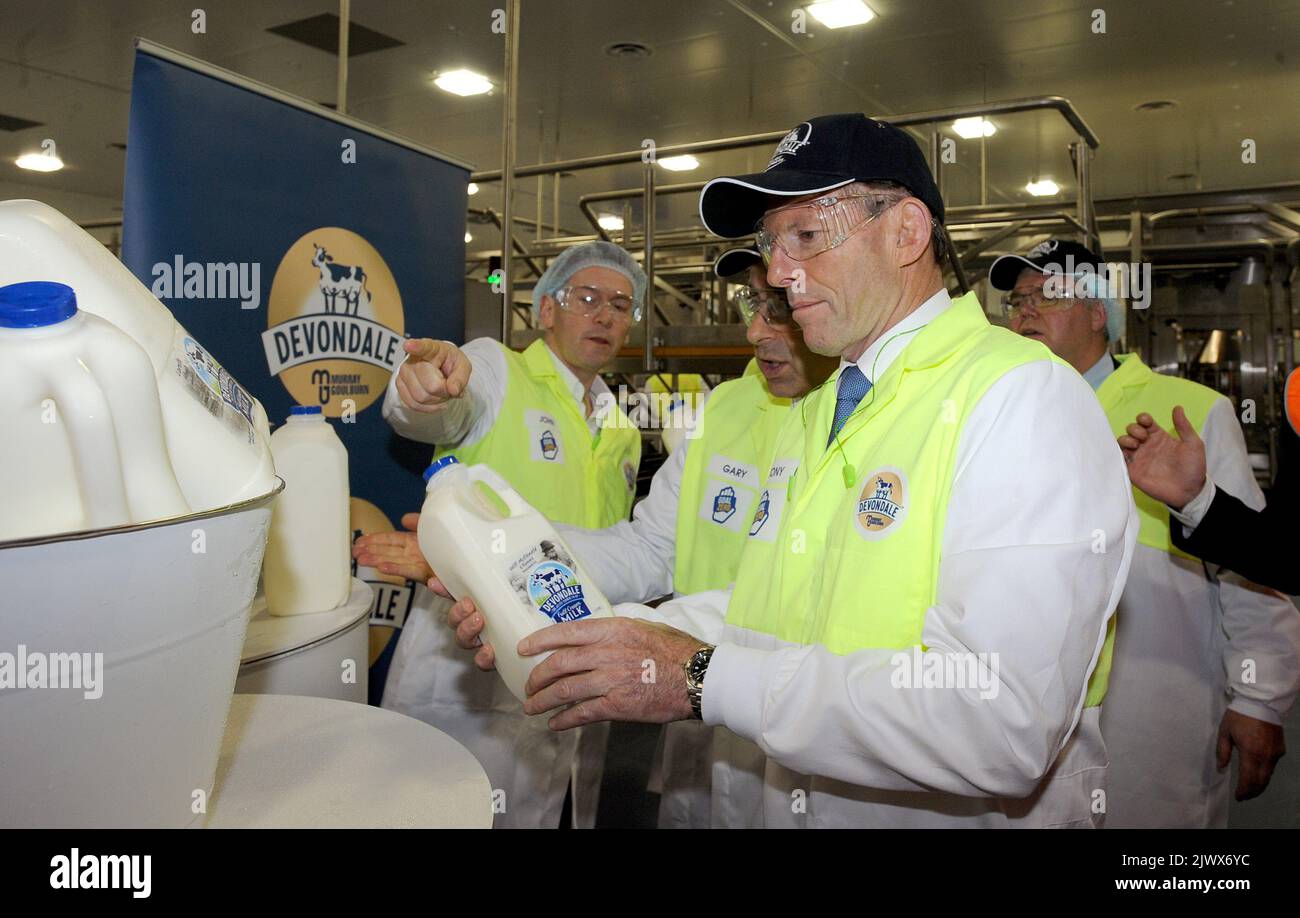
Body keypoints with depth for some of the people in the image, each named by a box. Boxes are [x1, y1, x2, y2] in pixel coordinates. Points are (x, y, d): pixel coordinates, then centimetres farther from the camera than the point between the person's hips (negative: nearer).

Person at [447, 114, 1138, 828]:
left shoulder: (1024, 396, -17)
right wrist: (576, 629, -3)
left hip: (957, 814, -6)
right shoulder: (810, 416, 10)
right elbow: (760, 611, 9)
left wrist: (706, 678, -24)